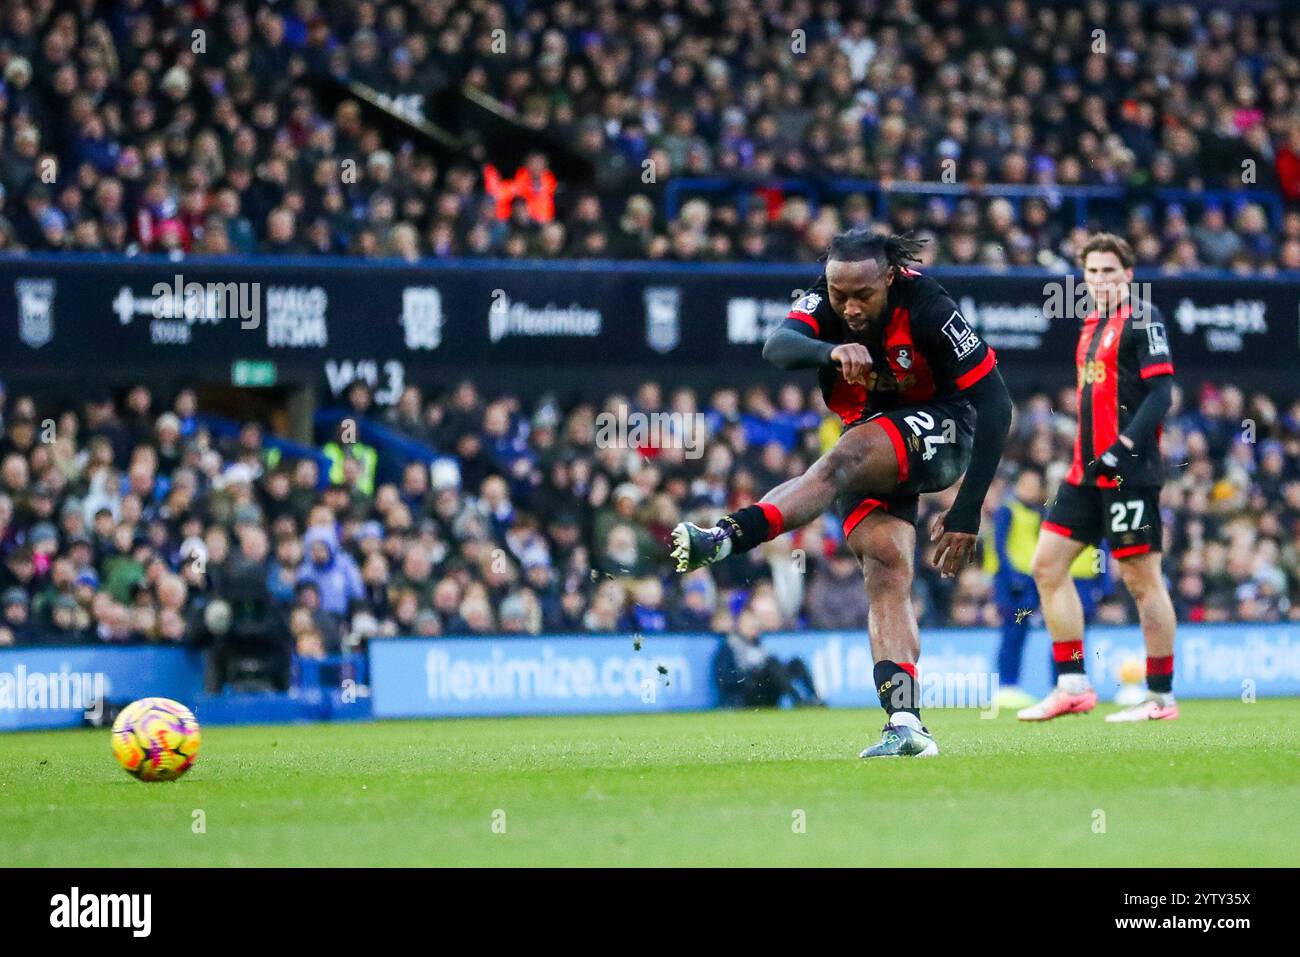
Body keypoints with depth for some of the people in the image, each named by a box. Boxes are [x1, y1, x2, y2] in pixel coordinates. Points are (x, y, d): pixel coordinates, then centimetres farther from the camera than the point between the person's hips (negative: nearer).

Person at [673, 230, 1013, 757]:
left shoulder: (925, 307, -23)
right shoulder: (825, 300, -12)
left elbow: (994, 404, -20)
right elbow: (777, 346, -32)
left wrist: (967, 511, -23)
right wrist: (831, 351, -55)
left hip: (942, 431, -5)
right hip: (869, 441, 5)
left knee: (846, 455, -33)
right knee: (885, 570, -13)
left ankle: (725, 537, -44)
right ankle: (905, 723, -20)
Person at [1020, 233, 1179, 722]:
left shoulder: (1143, 319, -8)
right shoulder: (1092, 324, 17)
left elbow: (1161, 393, -15)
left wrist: (1121, 448, -23)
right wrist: (1087, 454, 17)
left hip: (1128, 472, -9)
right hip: (1088, 470, 9)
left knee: (1142, 578, -5)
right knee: (1047, 563, 4)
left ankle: (1161, 696, 3)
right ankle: (1072, 685, 7)